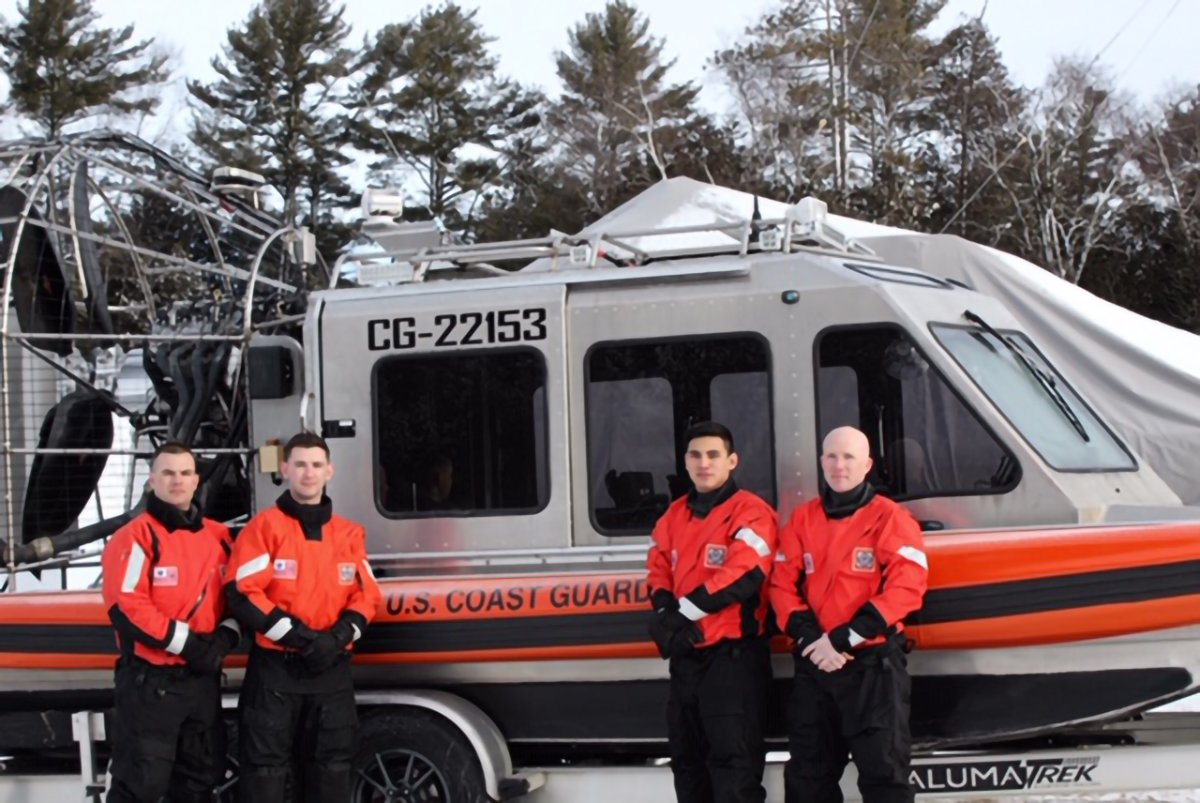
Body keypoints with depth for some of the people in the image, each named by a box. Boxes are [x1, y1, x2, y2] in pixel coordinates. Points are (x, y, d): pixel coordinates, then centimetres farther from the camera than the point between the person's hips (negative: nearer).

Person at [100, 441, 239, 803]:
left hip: (203, 679, 7)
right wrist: (187, 642, -20)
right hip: (150, 681, -6)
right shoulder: (135, 536, -9)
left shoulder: (218, 536, 11)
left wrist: (224, 638, -6)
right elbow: (126, 607, -18)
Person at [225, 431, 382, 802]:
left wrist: (339, 636, -10)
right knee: (264, 769, -5)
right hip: (275, 669, -4)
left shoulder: (350, 534, 12)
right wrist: (295, 634, -18)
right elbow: (243, 594, -10)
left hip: (332, 671, 5)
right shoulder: (264, 527, -2)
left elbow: (366, 595, 9)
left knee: (331, 770, 10)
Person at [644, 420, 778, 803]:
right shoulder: (675, 515, 14)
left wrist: (683, 612, -19)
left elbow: (742, 576, -21)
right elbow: (658, 571, 13)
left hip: (733, 655, -8)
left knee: (732, 761, -10)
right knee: (687, 756, 16)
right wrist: (666, 615, -8)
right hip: (686, 654, 8)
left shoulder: (750, 513, -9)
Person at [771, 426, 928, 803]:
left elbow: (905, 588, -14)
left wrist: (844, 638, -19)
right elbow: (782, 585, 6)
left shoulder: (890, 518, -4)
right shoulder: (803, 519, 10)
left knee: (883, 772, -4)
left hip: (873, 665, -5)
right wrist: (810, 638, -12)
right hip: (813, 663, 5)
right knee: (808, 772, 13)